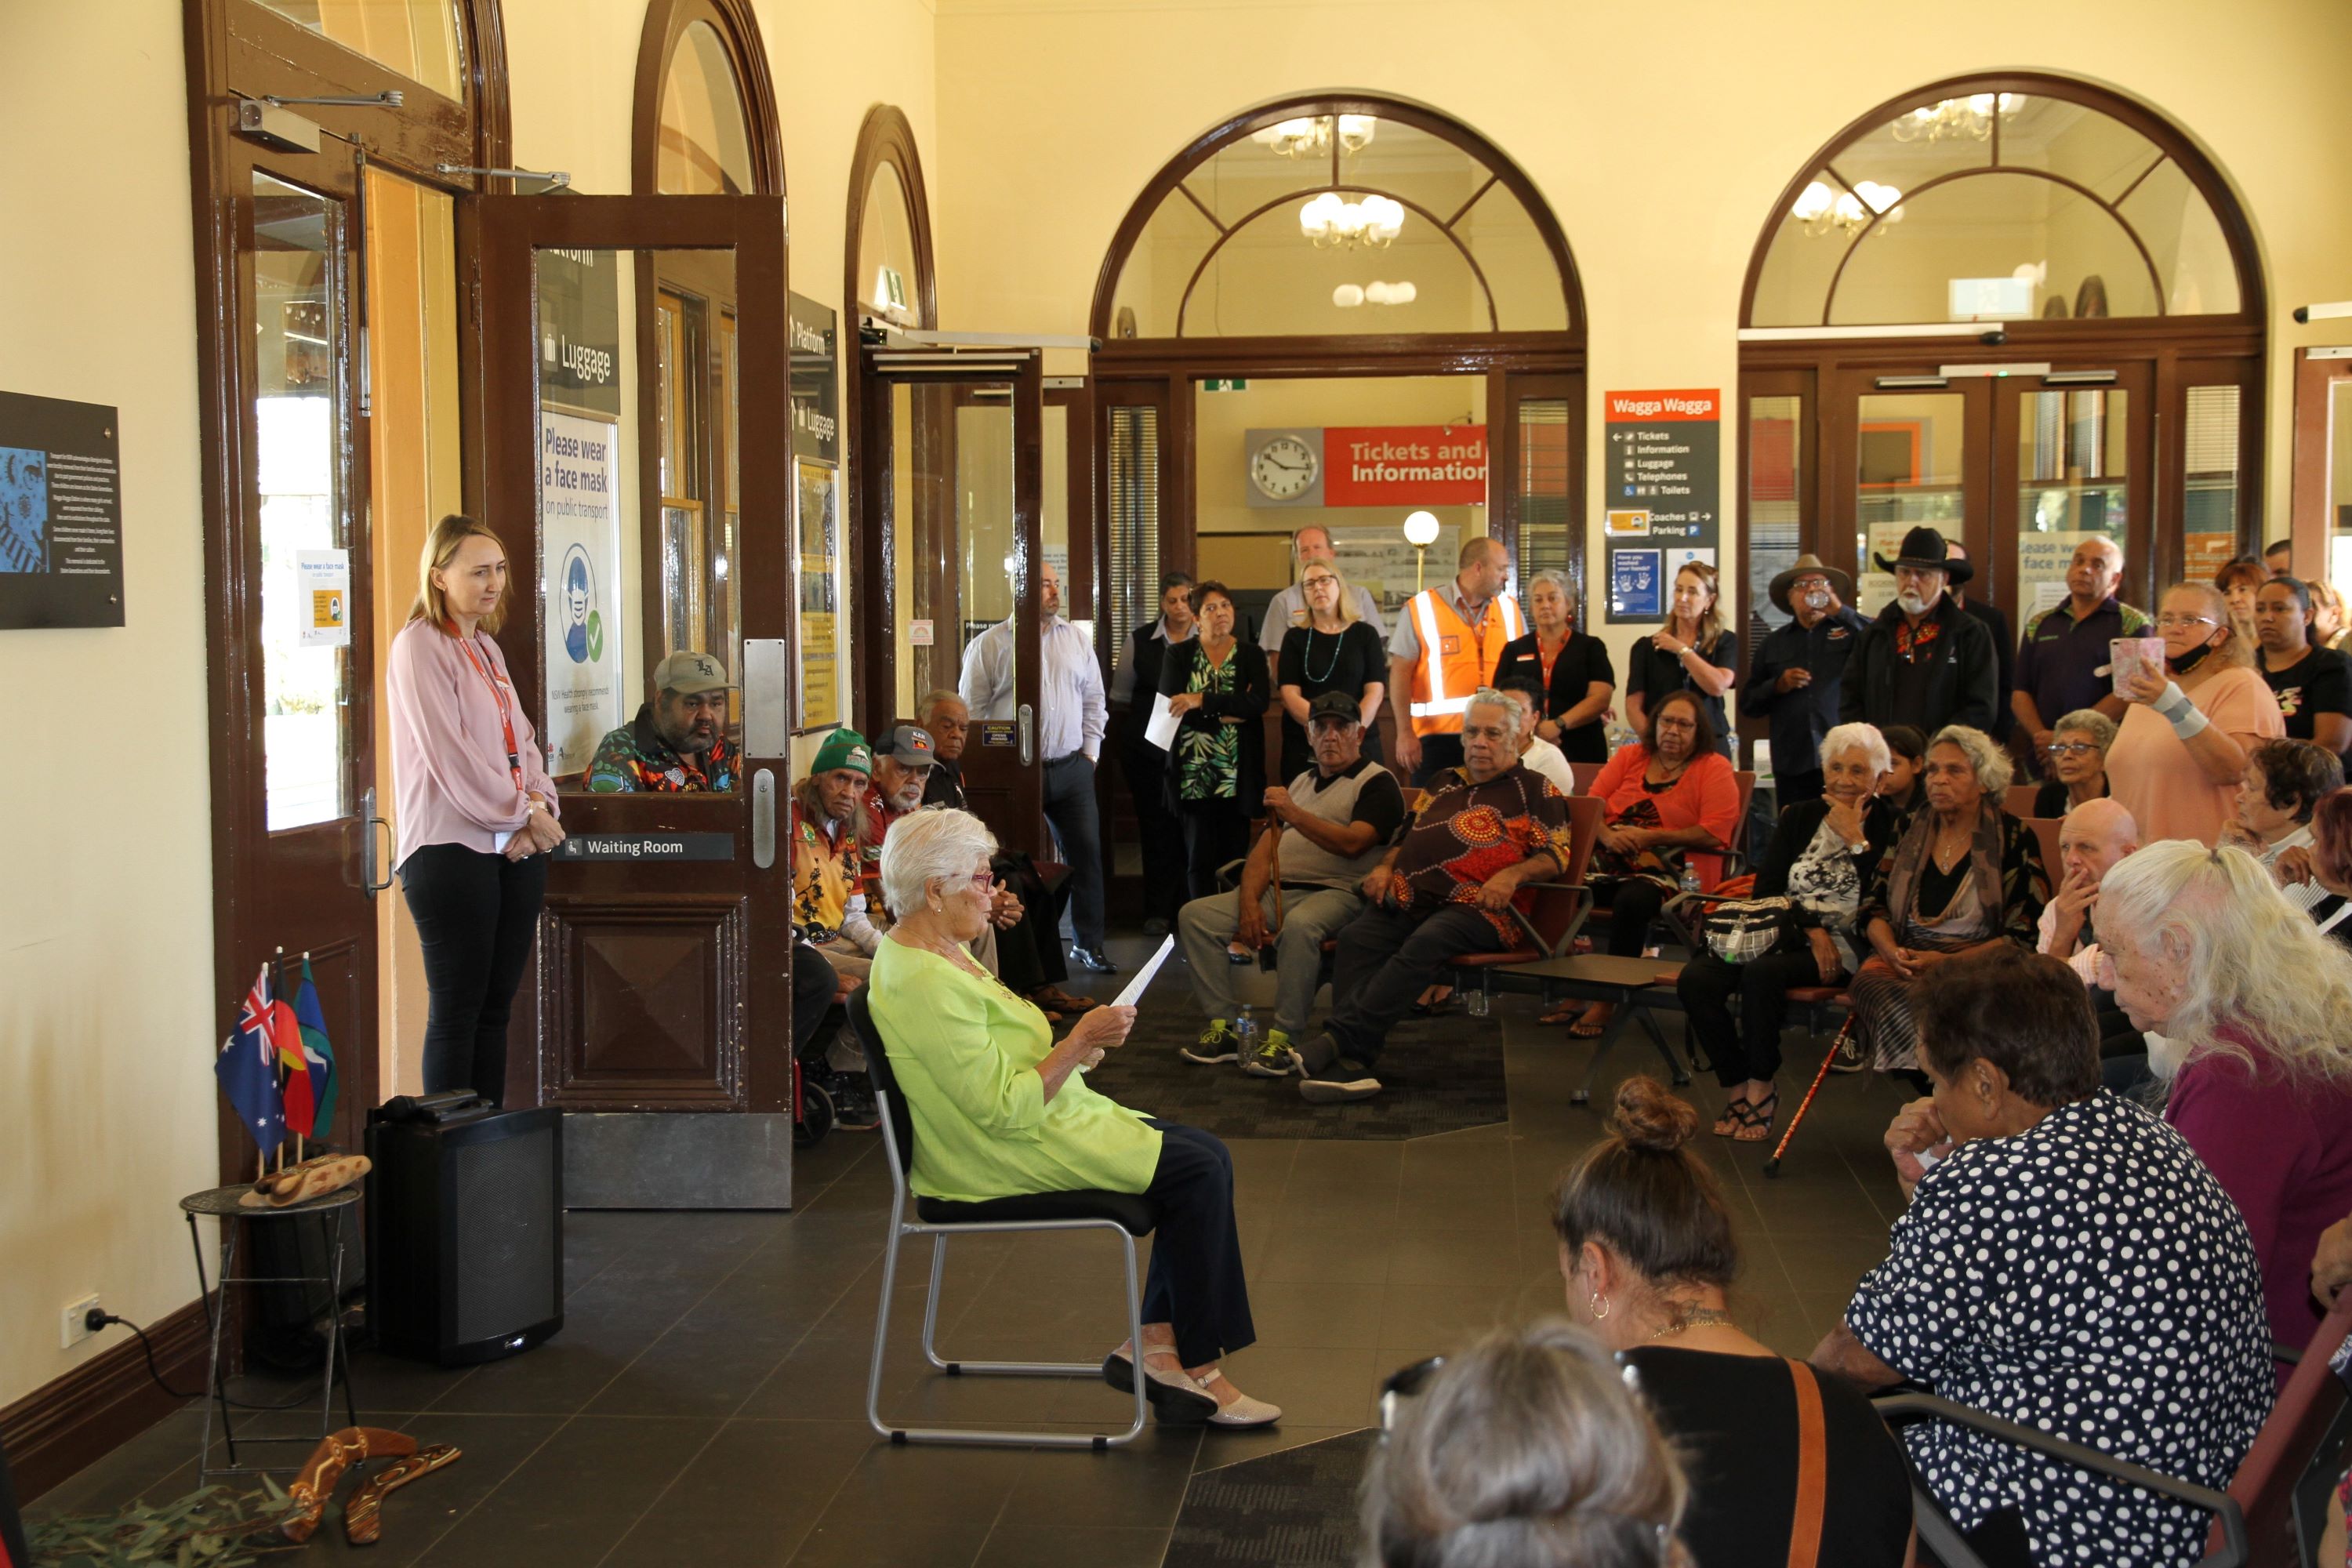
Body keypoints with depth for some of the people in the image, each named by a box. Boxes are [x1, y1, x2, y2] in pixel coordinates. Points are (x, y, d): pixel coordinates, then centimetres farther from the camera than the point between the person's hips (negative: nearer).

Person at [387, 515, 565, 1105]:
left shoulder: (488, 648, 18)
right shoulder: (419, 646, -7)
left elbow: (521, 740, 15)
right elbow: (448, 754, -15)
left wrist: (539, 806, -4)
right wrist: (521, 813, -10)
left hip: (516, 849, 8)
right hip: (451, 849, -8)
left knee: (496, 1007, 9)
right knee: (455, 1012, -4)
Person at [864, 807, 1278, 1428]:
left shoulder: (932, 950, 10)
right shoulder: (926, 983, -23)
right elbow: (1005, 1109, -25)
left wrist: (1074, 1048, 6)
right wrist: (1079, 1042, -17)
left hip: (1036, 1117, 11)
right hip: (1007, 1153, -11)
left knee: (1205, 1155, 1)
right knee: (1198, 1171, -14)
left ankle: (1157, 1345, 0)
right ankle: (1195, 1368, -4)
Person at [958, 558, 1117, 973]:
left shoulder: (1076, 639, 10)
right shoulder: (990, 644, -3)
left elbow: (1093, 700, 16)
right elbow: (971, 710, -2)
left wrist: (1090, 751, 9)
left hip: (1071, 768, 4)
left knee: (1086, 852, 3)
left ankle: (1088, 943, 14)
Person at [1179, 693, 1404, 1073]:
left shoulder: (1377, 783, 2)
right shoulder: (1300, 782, 25)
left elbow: (1352, 843, -16)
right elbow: (1265, 848, 15)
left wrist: (1294, 814, -22)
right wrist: (1249, 902, -2)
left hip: (1337, 892, -7)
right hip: (1279, 891, 7)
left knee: (1299, 925, -40)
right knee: (1196, 915, -11)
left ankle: (1283, 1038, -32)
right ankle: (1224, 1027, -13)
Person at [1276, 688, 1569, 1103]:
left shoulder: (1535, 791, 11)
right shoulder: (1445, 782, 30)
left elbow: (1556, 856, 1)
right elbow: (1407, 835, 34)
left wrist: (1513, 874, -17)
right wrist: (1386, 866, 14)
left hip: (1476, 909, -5)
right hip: (1408, 901, 5)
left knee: (1425, 944, -37)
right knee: (1356, 938, -25)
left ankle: (1339, 1040, -42)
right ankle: (1351, 1067, -38)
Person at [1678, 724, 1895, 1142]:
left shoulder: (1887, 827, 2)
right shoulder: (1799, 817, 16)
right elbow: (1766, 888, 6)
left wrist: (1855, 839, -9)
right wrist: (1810, 927, -10)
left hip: (1843, 946, -5)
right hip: (1785, 932, 5)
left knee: (1762, 972, -34)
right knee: (1695, 979, -21)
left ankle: (1761, 1088, -15)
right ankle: (1739, 1086, -6)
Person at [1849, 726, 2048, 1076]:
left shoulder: (2014, 839, 2)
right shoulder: (1909, 831, 15)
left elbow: (2025, 935, -3)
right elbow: (1873, 906, 14)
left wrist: (1948, 962, -14)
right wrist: (1892, 952, -8)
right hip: (1903, 963, 3)